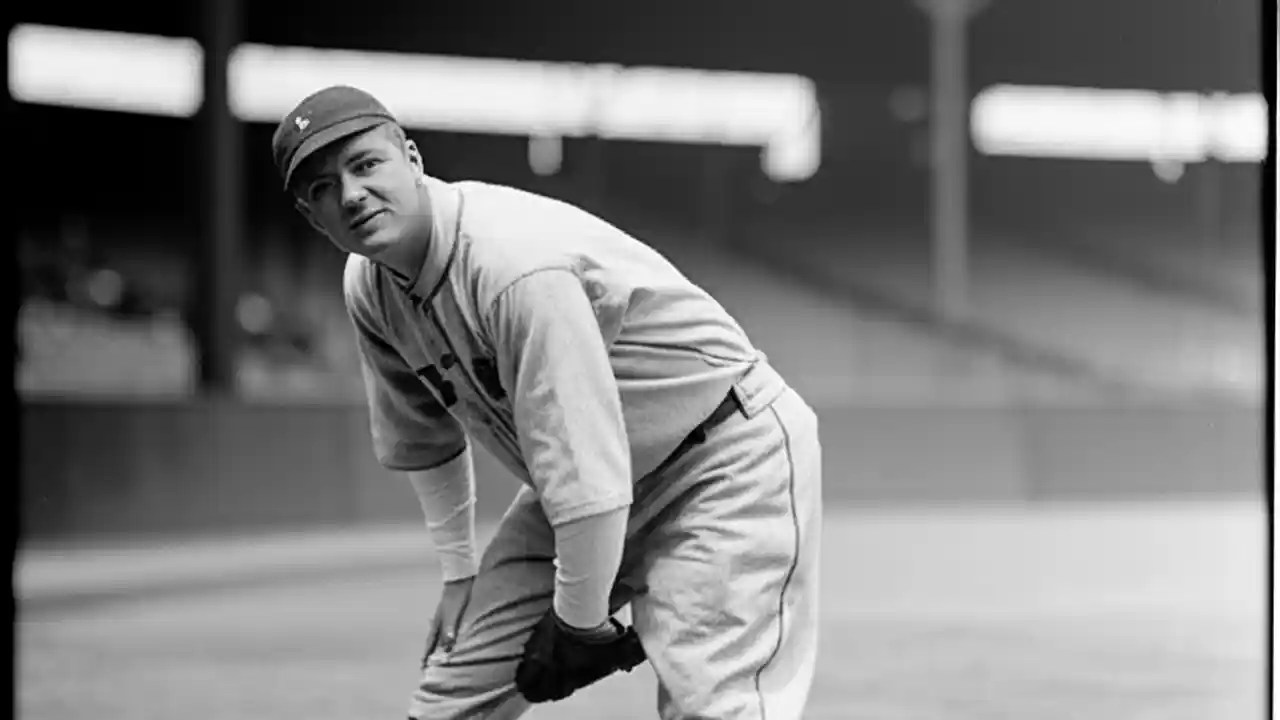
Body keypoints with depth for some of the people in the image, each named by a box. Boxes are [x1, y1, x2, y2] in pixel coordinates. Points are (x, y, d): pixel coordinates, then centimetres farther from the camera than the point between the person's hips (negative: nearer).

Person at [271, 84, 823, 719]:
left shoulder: (515, 266, -31)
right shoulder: (369, 287, -4)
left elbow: (587, 474, -29)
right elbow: (419, 441, 14)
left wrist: (581, 622, -19)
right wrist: (459, 574, 17)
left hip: (728, 454, -8)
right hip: (590, 489, 8)